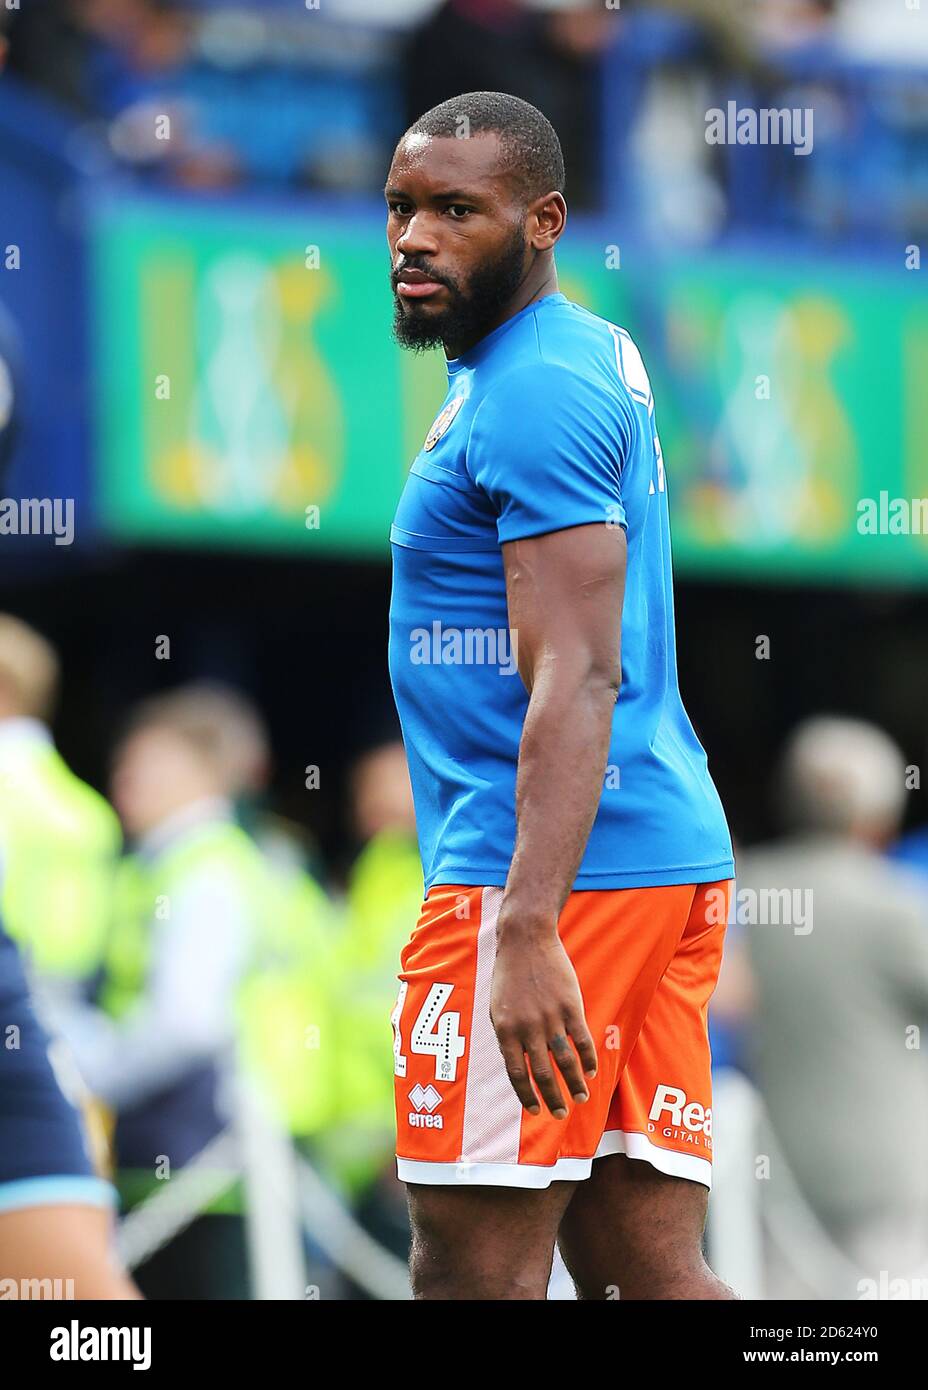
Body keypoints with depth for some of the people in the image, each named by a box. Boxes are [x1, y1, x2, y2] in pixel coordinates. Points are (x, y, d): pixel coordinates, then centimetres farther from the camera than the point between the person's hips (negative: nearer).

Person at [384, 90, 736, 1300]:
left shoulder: (532, 397, -14)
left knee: (475, 1266, -10)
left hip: (549, 874, -10)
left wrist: (529, 933, -31)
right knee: (647, 1268, 5)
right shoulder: (589, 356, 18)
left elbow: (577, 679, -23)